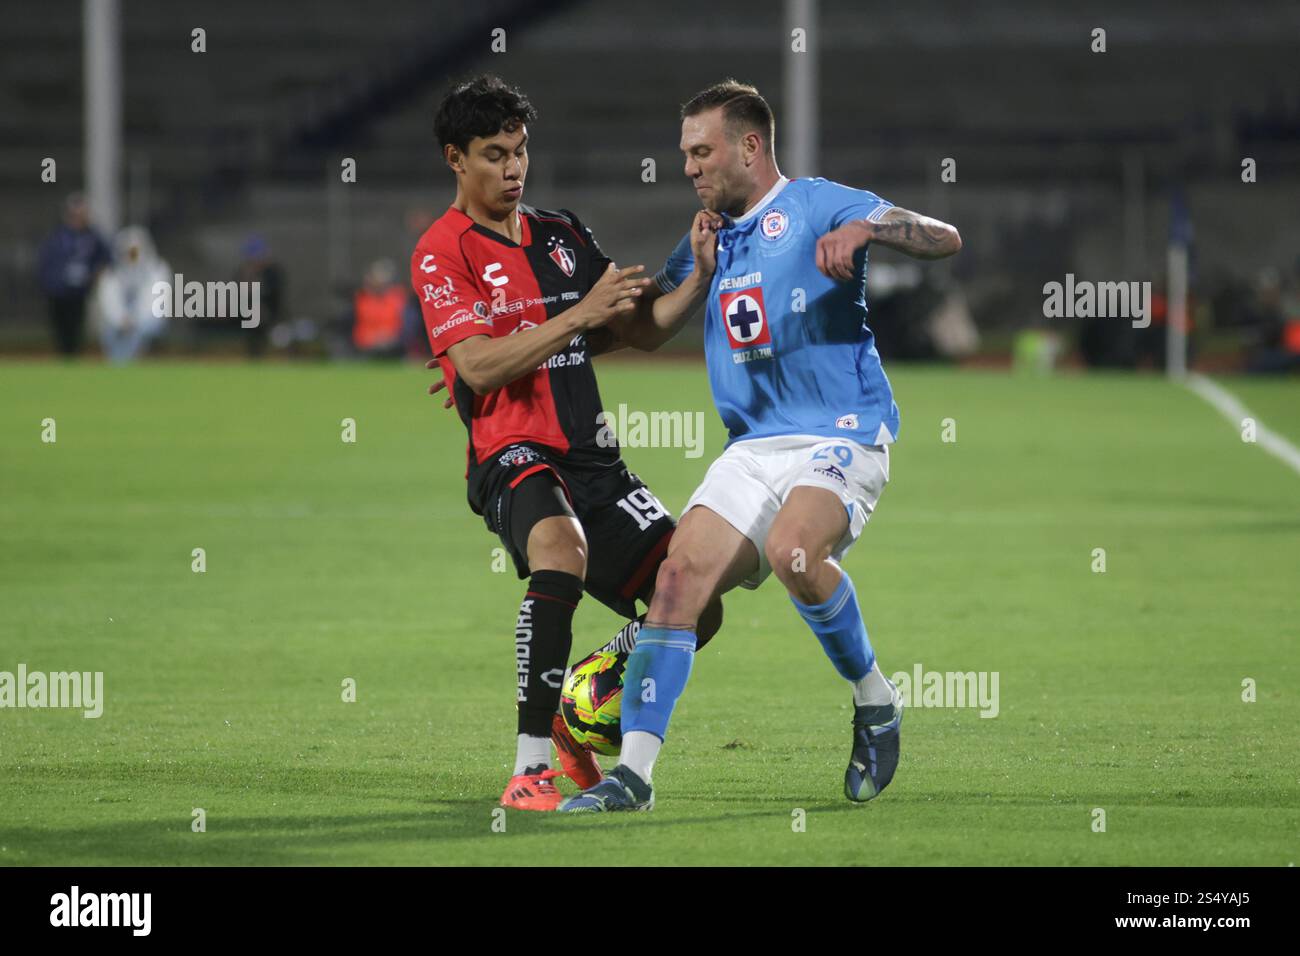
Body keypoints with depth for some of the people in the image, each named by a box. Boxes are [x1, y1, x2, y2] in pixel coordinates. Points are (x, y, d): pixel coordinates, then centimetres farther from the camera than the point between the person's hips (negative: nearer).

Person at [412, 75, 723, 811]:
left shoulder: (563, 233, 15)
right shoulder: (442, 252, -4)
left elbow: (644, 325, 16)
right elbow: (479, 366, -16)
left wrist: (702, 275, -2)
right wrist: (581, 314, -22)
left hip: (591, 456, 7)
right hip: (512, 455, -7)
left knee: (694, 608, 0)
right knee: (563, 548, -39)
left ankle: (575, 712, 26)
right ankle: (532, 768, -34)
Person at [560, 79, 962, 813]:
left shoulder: (818, 207, -4)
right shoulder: (709, 237, 17)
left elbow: (945, 240, -14)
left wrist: (866, 228, -33)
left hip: (841, 435, -6)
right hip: (755, 444, 6)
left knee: (793, 548, -33)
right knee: (680, 575, -11)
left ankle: (875, 700, -8)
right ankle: (634, 772, -12)